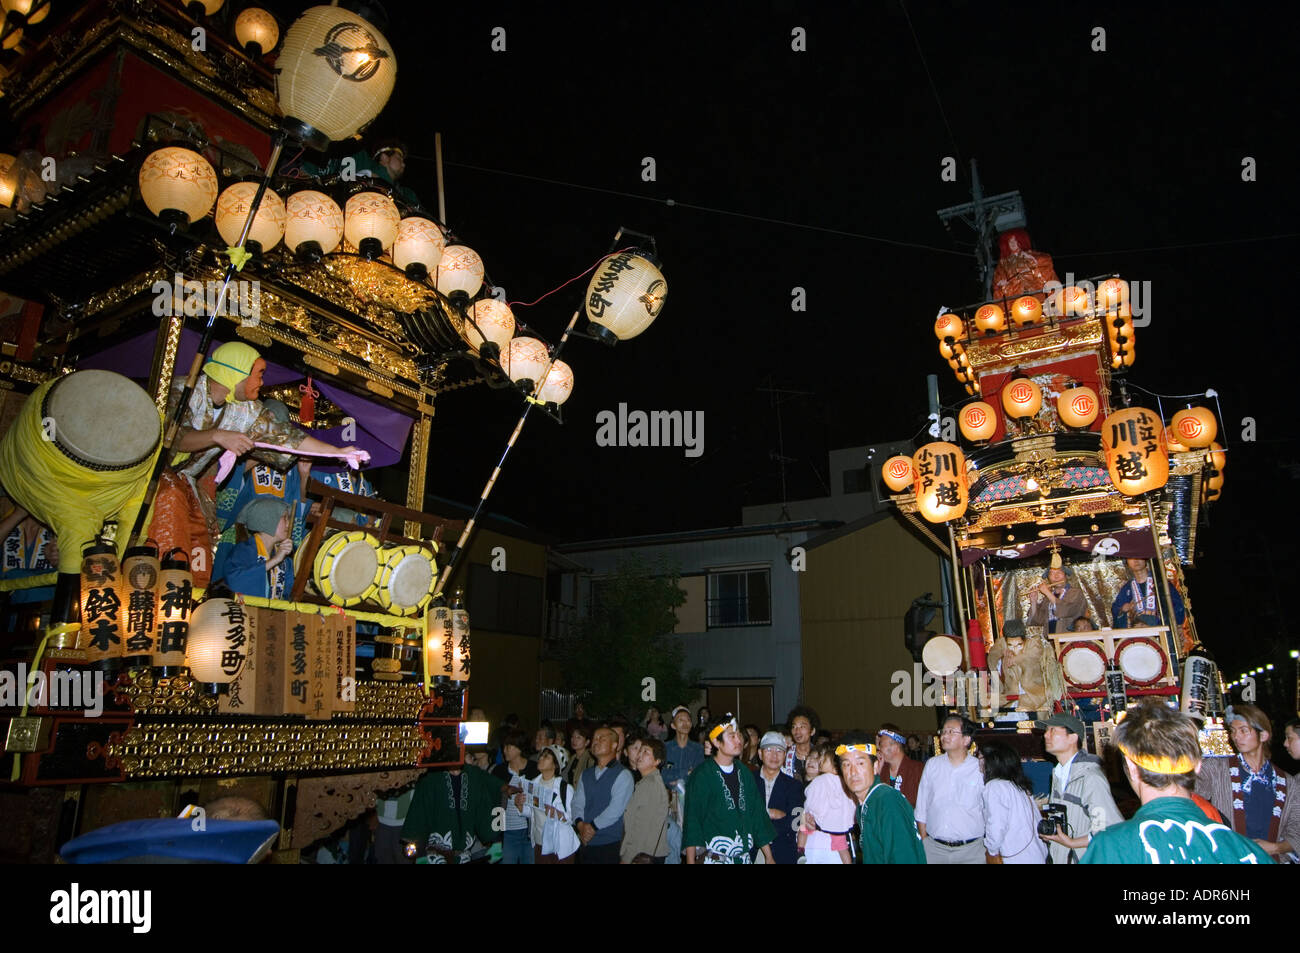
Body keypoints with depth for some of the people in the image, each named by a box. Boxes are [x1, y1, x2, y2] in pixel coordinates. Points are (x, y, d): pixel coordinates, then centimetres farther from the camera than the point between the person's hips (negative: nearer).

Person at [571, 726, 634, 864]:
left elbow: (615, 809, -14)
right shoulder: (585, 775, 16)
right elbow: (577, 802, 7)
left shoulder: (623, 775, -6)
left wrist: (592, 827, -12)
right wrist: (580, 823, -11)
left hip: (609, 844, -5)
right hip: (584, 842, 5)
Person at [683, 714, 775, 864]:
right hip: (712, 857, -5)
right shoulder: (702, 776, -7)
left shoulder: (744, 773, 9)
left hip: (744, 857, 5)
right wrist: (691, 861, -12)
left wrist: (769, 857, 12)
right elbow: (692, 821, -7)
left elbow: (758, 814, 12)